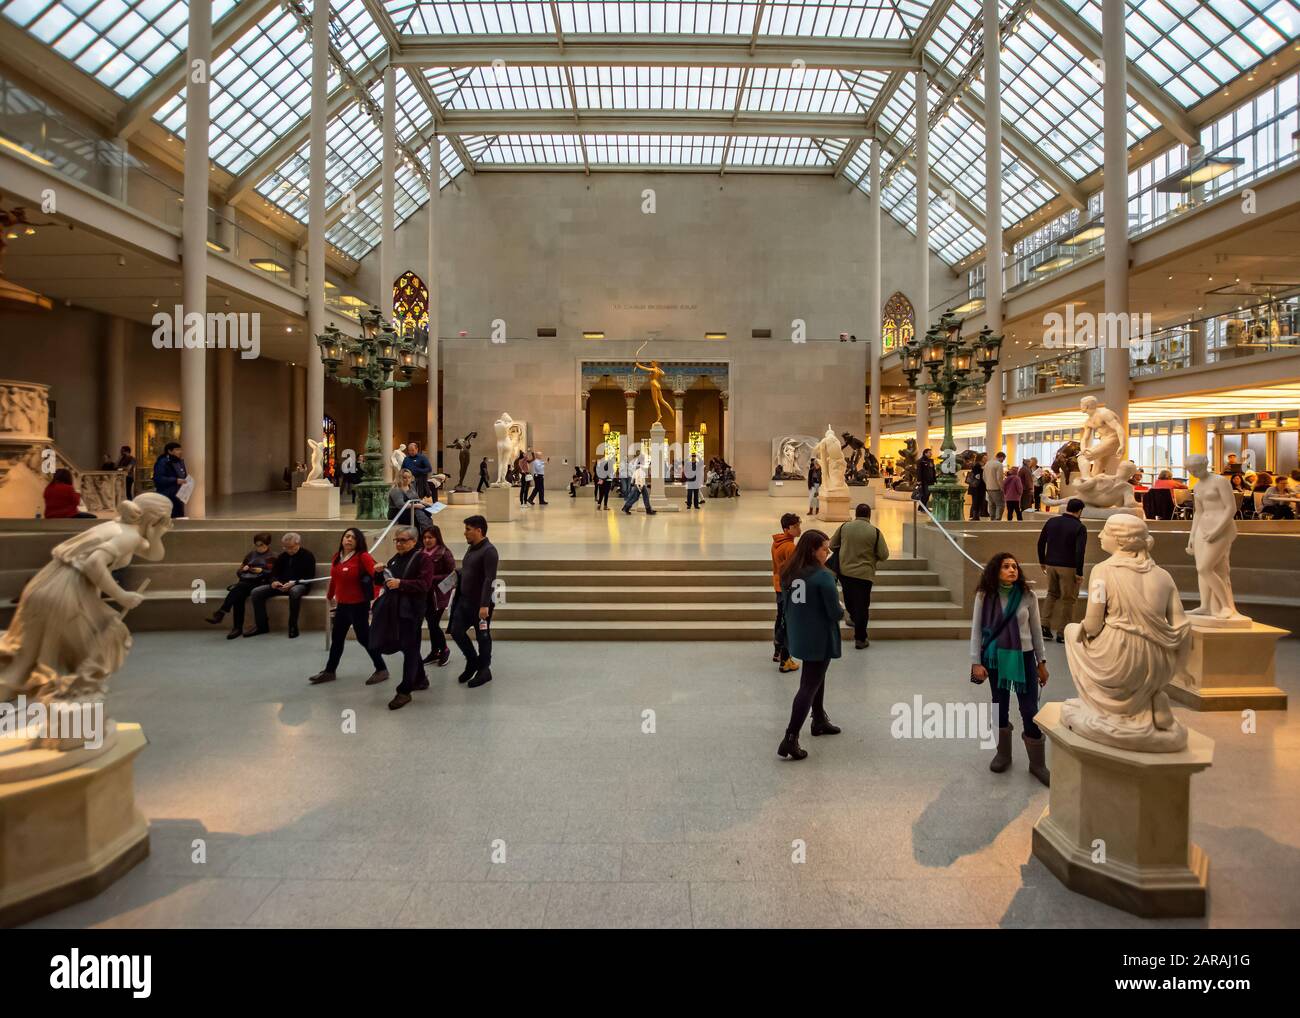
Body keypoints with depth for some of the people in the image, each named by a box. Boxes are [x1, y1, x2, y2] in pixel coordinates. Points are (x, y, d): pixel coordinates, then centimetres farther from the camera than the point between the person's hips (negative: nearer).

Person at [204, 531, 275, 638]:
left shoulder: (272, 557, 11)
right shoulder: (250, 555, 25)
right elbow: (238, 572, 24)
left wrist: (262, 571, -15)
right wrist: (243, 569, 1)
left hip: (258, 582, -4)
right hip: (245, 581, 4)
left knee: (239, 587, -35)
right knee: (238, 596, -31)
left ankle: (220, 613, -42)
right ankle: (237, 628, -36)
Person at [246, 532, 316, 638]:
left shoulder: (307, 556, -2)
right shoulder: (282, 556, 16)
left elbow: (309, 577, -8)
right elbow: (274, 573, 15)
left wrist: (294, 583, -23)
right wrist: (274, 581, -10)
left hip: (299, 585, -6)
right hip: (282, 585, 6)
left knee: (294, 592, -43)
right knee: (256, 593, -13)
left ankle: (293, 627, -30)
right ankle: (262, 626, -6)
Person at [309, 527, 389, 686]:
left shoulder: (363, 556, -16)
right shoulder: (336, 556, 6)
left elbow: (376, 575, -25)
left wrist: (376, 596, -38)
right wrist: (330, 595, 33)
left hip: (358, 604, -7)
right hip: (342, 604, 7)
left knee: (363, 637, -3)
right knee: (337, 637, 18)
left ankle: (381, 669, 10)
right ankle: (329, 671, 33)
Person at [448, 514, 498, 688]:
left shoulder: (489, 551, -17)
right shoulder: (472, 549, 11)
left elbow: (489, 580, -23)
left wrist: (484, 605, -27)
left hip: (480, 603, -8)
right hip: (464, 600, 9)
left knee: (483, 637, 4)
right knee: (456, 631, 8)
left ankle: (484, 670, 20)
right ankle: (472, 662, 27)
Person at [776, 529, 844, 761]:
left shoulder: (789, 573, 1)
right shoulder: (823, 576, -21)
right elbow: (835, 612, -18)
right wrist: (841, 612, 3)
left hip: (798, 636, 8)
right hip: (819, 639, -7)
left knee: (816, 677, 27)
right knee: (809, 686, -1)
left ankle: (819, 721, 43)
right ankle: (790, 740, -5)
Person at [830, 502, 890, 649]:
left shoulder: (844, 527, 0)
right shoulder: (875, 531, -8)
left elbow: (832, 545, 9)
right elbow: (884, 555, -6)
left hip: (844, 572, 3)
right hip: (864, 574, -3)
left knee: (849, 599, 27)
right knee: (862, 606, 5)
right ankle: (860, 639, 10)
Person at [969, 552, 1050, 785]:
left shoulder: (1027, 596, -6)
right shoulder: (984, 596, -7)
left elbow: (1036, 630, 2)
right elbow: (976, 629, -4)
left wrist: (1041, 662, 5)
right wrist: (976, 662, -7)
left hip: (1023, 657, 0)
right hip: (995, 658, 1)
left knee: (1030, 710, 2)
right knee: (1000, 706, 14)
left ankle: (1037, 764, 17)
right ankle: (1003, 754, 33)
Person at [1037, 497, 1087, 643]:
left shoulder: (1051, 522, 5)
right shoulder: (1079, 527, -10)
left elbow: (1041, 543, 8)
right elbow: (1080, 551, -16)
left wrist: (1042, 561, 19)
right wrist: (1079, 573, -12)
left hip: (1051, 564, 5)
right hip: (1068, 567, -5)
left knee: (1052, 594, 20)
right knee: (1069, 599, 6)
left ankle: (1045, 627, 11)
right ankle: (1063, 634, 10)